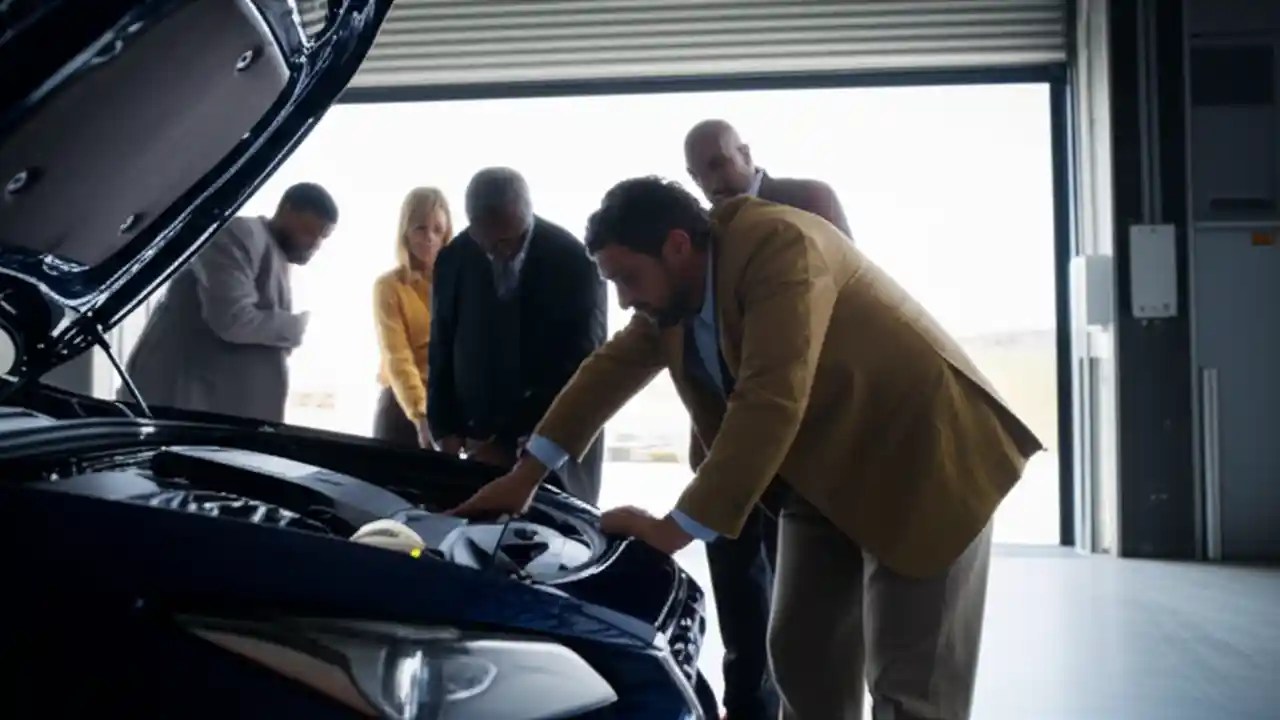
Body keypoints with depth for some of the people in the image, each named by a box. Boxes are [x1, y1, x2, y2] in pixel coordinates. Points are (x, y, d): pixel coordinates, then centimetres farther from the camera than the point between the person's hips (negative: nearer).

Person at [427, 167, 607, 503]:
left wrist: (511, 441, -14)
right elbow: (442, 351, 9)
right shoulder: (453, 260, 0)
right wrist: (446, 430, -1)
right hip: (480, 441, 3)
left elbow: (582, 366, -12)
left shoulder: (573, 262, -10)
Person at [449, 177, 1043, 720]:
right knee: (801, 655, 11)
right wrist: (527, 473, 6)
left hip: (920, 458, -8)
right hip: (826, 477, 8)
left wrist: (677, 529, -31)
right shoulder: (675, 285, 1)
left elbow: (772, 401, -33)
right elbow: (611, 368, 9)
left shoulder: (779, 245, -26)